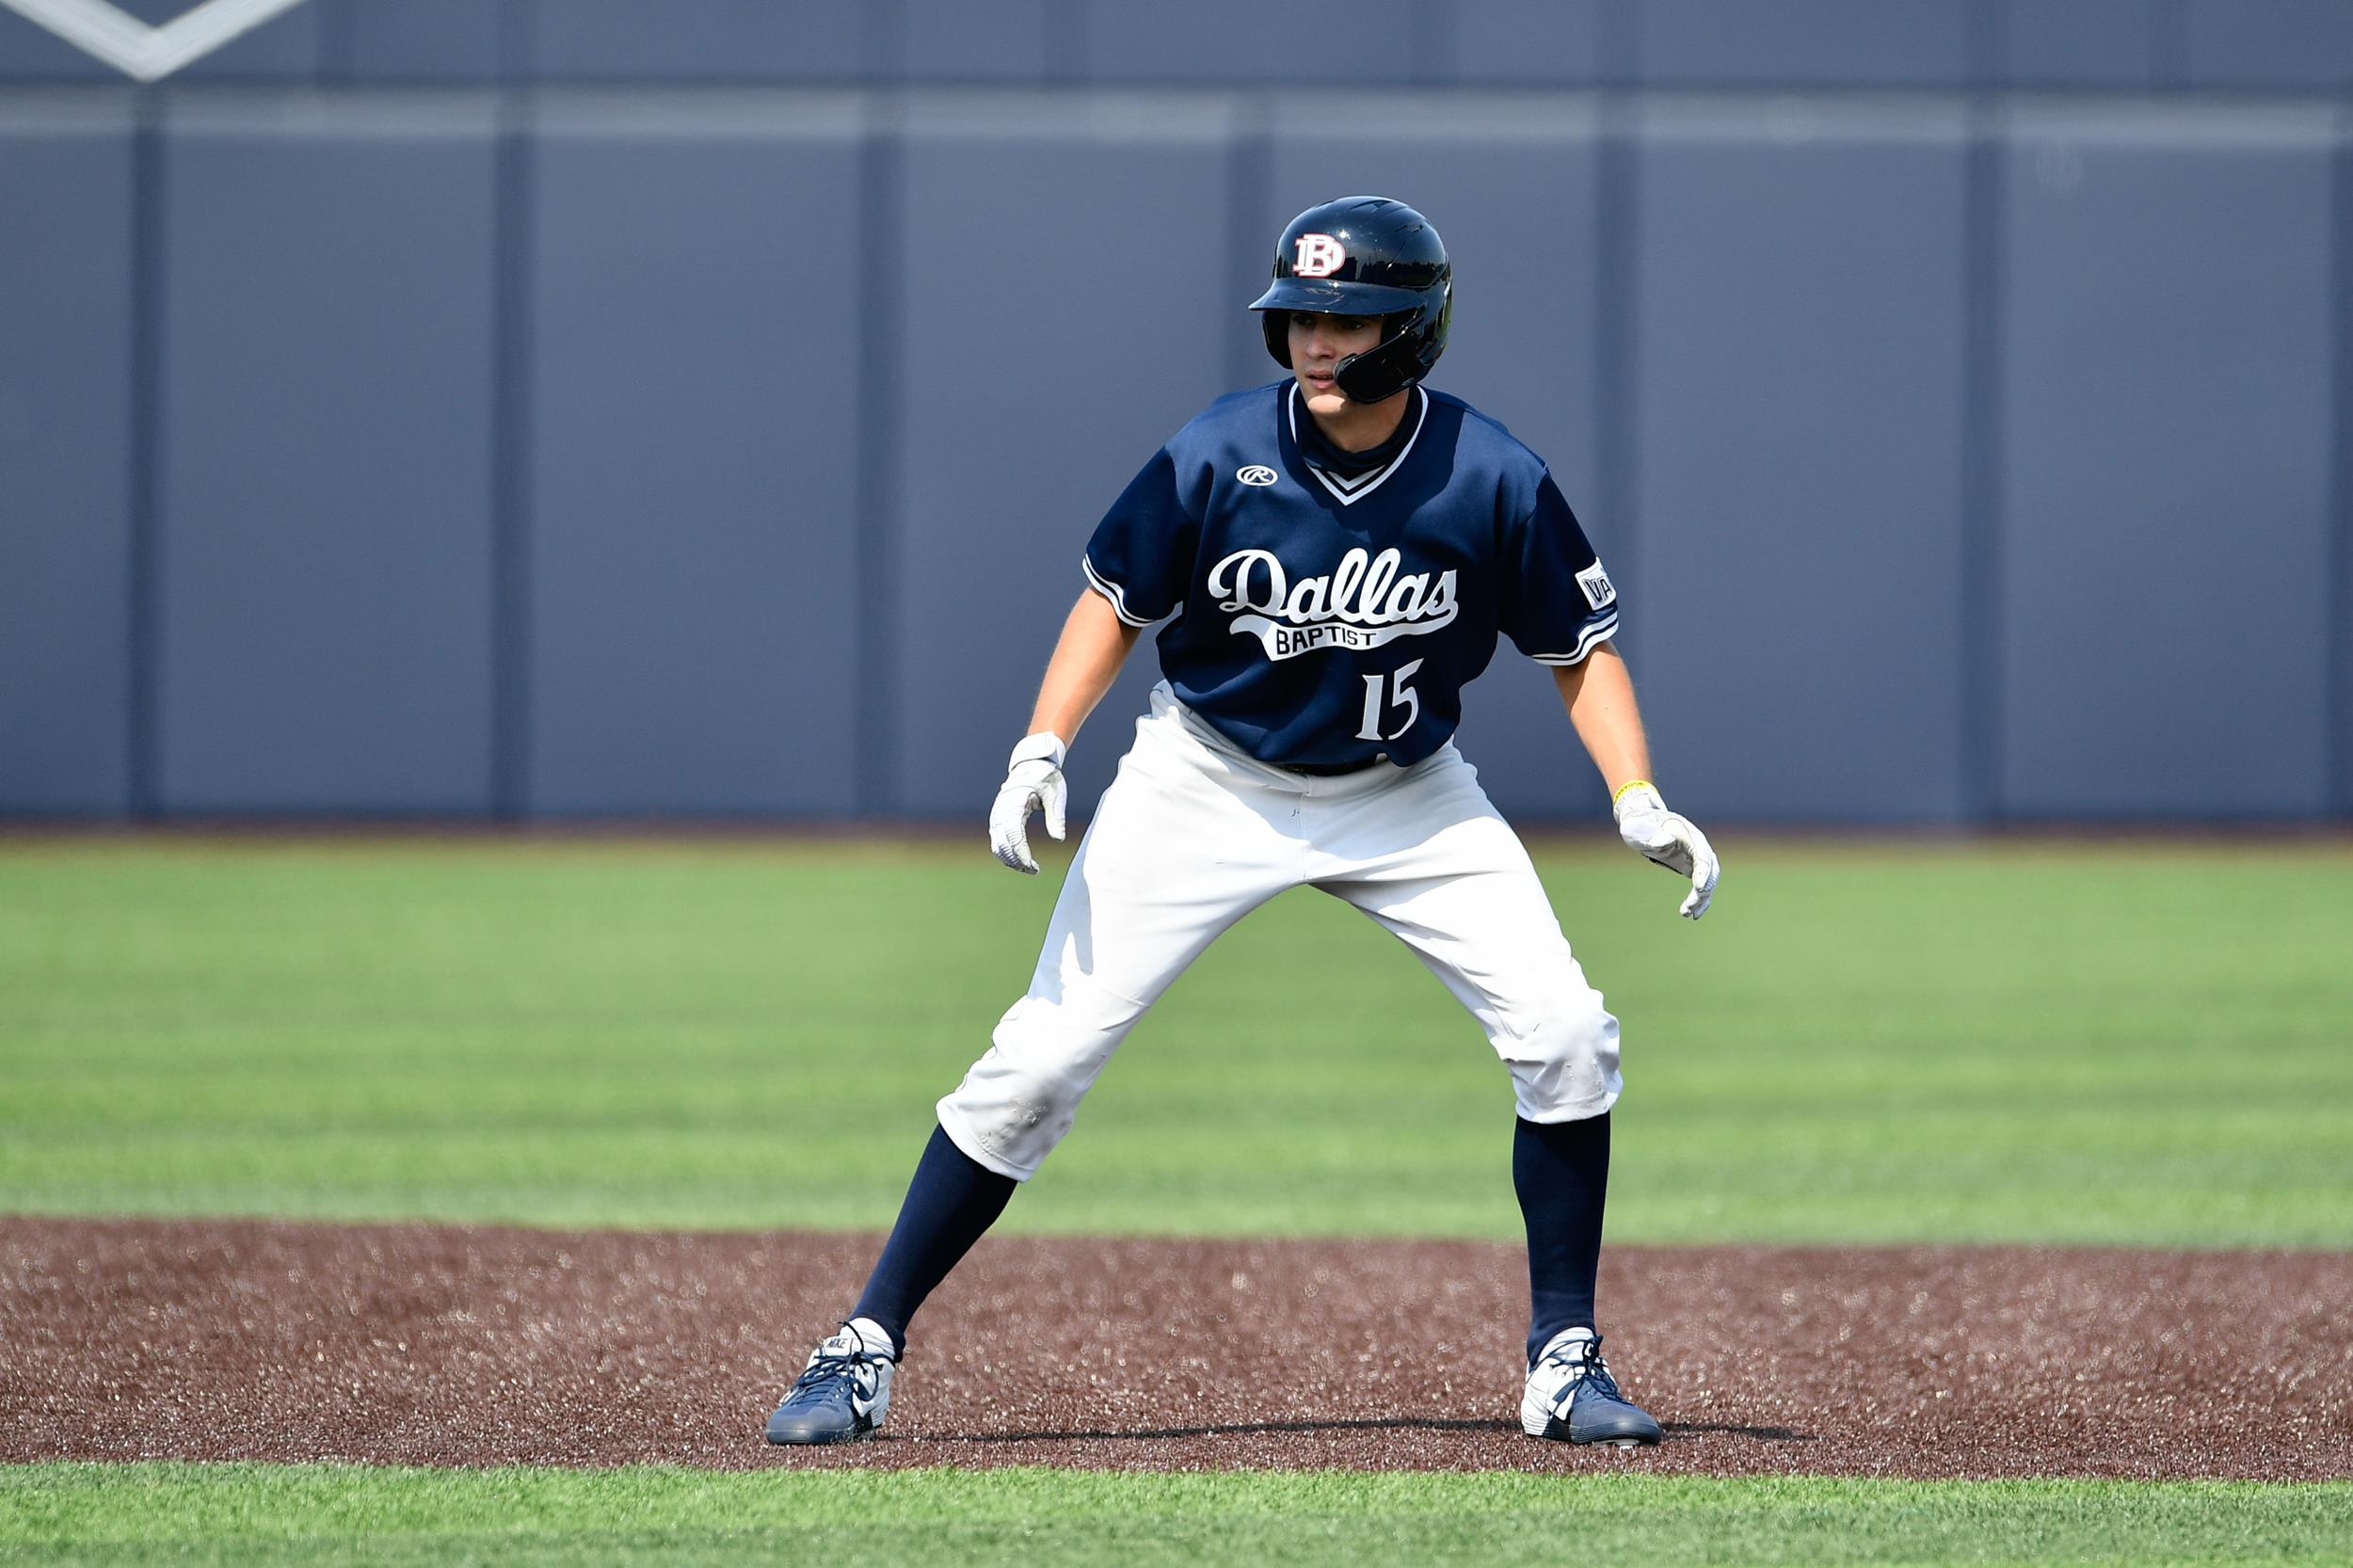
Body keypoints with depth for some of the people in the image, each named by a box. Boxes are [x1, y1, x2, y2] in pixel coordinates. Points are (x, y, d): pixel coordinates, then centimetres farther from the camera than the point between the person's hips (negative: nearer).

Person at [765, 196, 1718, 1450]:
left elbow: (1578, 647, -6)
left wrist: (1639, 804, -20)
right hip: (1210, 784, -1)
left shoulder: (1493, 481, -18)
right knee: (1040, 1058, -9)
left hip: (1405, 796, 1)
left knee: (1564, 1040, -12)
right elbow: (1116, 597, -4)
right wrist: (1042, 752, -18)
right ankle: (865, 1350, 0)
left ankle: (1564, 1364, 3)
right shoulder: (1217, 455, -19)